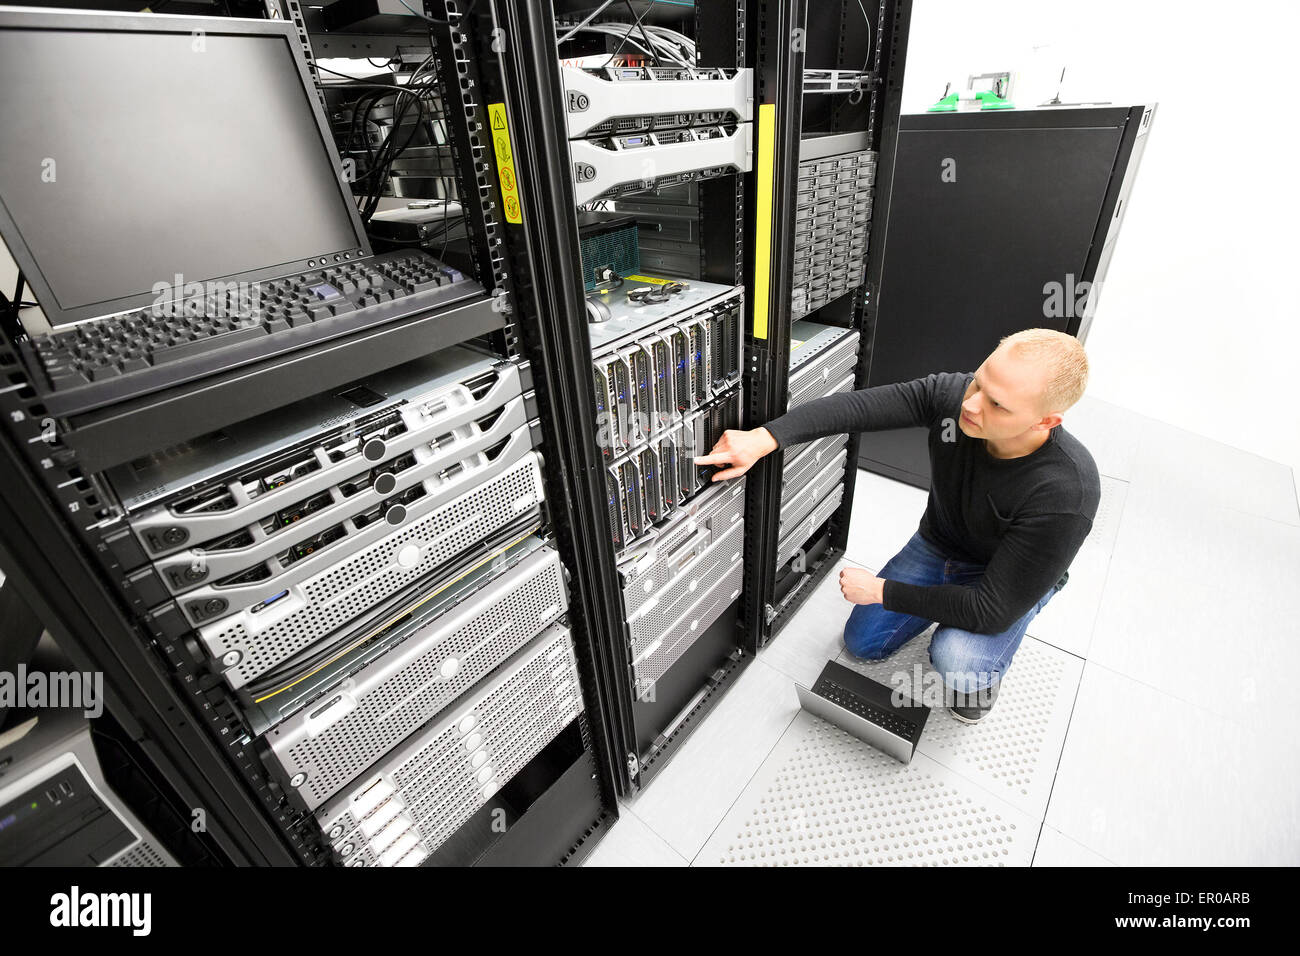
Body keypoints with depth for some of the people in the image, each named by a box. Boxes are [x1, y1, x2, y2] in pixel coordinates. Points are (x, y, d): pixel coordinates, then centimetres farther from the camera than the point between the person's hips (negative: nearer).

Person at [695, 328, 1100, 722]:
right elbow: (856, 406, -31)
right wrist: (763, 438, -45)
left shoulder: (1065, 495, -39)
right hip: (936, 544, 4)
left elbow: (994, 609, -34)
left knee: (957, 661, -33)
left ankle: (981, 672, 7)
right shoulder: (953, 393, -29)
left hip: (1008, 577, -4)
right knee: (862, 642, 5)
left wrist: (882, 591, -27)